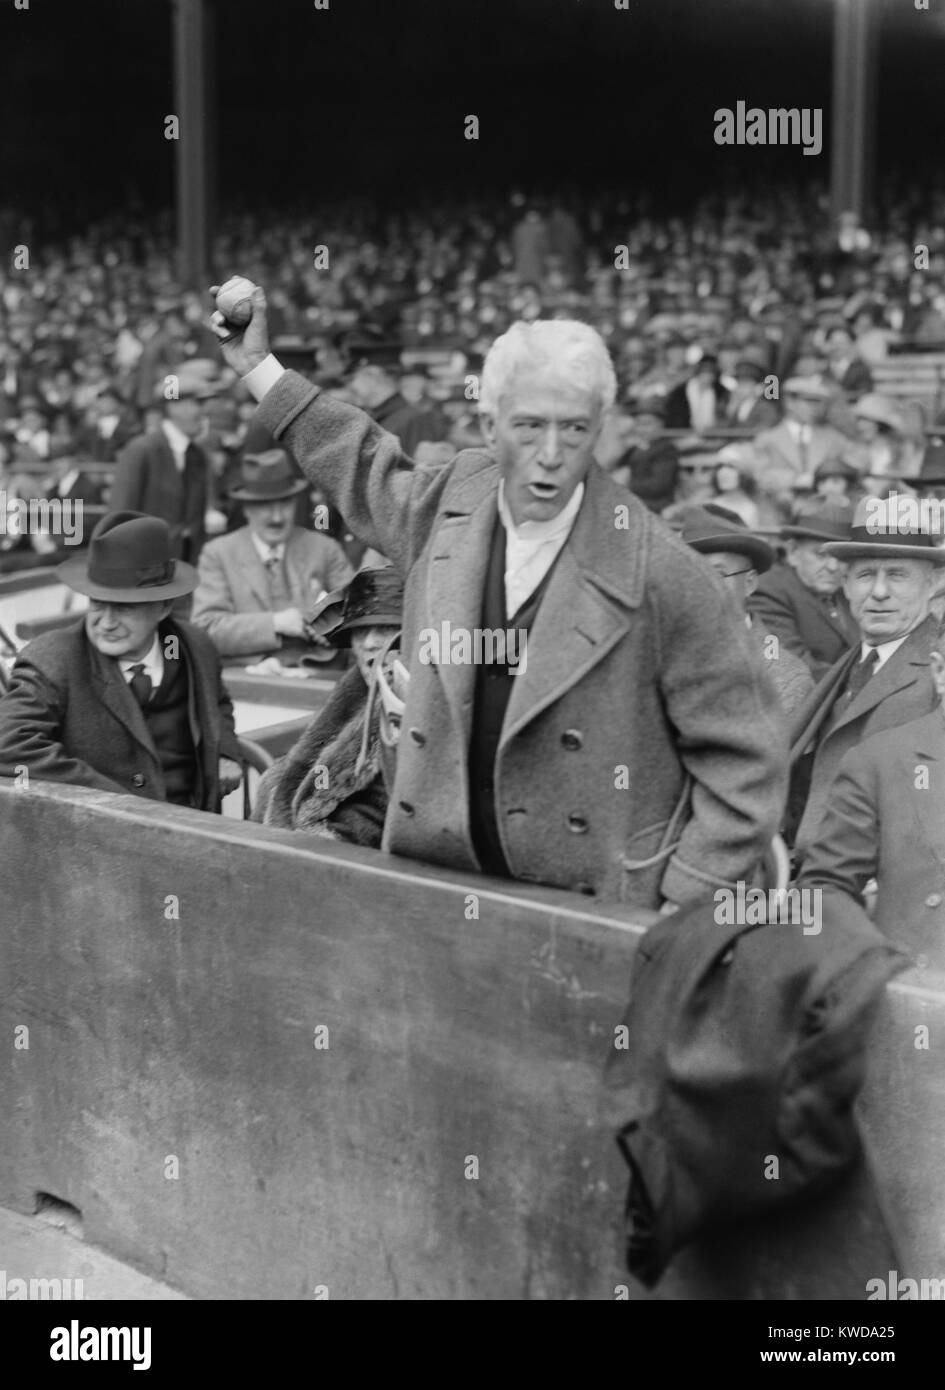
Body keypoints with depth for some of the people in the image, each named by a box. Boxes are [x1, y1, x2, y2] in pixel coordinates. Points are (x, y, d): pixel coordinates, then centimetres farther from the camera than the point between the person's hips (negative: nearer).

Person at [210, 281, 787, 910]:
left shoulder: (656, 571, -15)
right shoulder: (451, 504, 0)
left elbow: (743, 756, -9)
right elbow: (368, 467, 25)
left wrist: (684, 906, -11)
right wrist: (258, 366, 29)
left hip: (590, 910, -4)